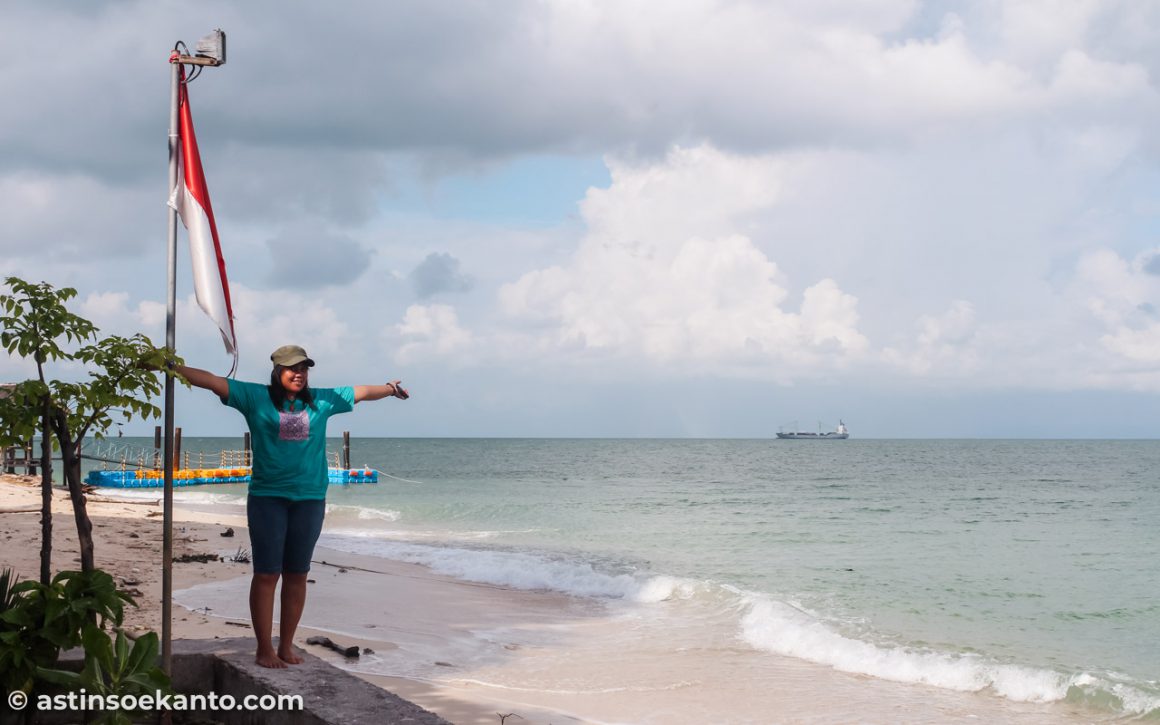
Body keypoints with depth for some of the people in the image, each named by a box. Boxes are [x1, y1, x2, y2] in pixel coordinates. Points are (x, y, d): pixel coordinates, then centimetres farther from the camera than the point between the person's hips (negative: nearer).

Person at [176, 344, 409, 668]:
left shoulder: (321, 400, 9)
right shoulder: (256, 397, 0)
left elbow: (360, 392, 21)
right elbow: (211, 381, -5)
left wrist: (390, 388, 27)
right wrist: (172, 367, -12)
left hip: (309, 499, 3)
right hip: (267, 498, -3)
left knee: (297, 575, 7)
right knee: (266, 574, -2)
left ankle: (286, 646, 16)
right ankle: (264, 649, 4)